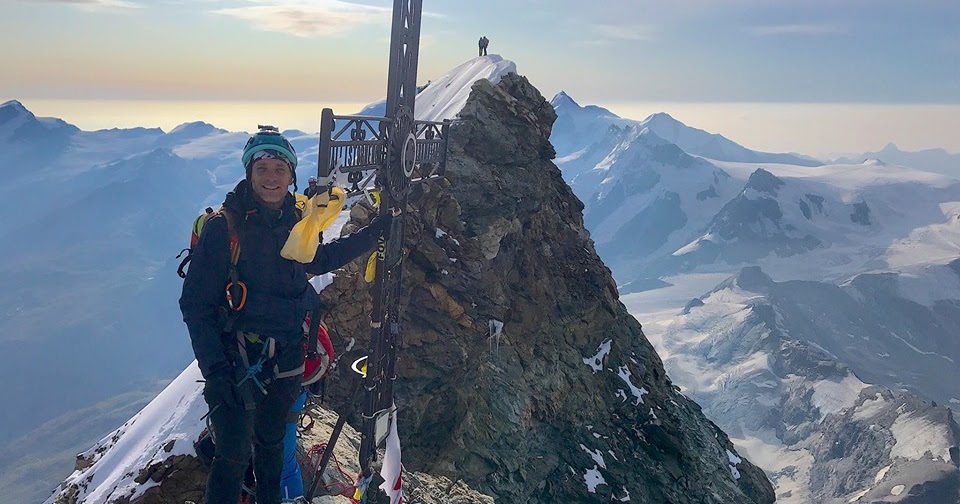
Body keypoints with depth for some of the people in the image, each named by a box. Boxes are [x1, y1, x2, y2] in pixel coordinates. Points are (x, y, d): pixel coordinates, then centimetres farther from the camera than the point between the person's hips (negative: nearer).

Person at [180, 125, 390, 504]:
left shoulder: (295, 222, 1)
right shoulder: (223, 227, -14)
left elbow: (318, 260, 22)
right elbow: (195, 303, -14)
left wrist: (376, 231, 15)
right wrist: (214, 369, -22)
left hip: (286, 357, 5)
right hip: (236, 360, -5)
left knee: (271, 444, 22)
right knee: (233, 458, -6)